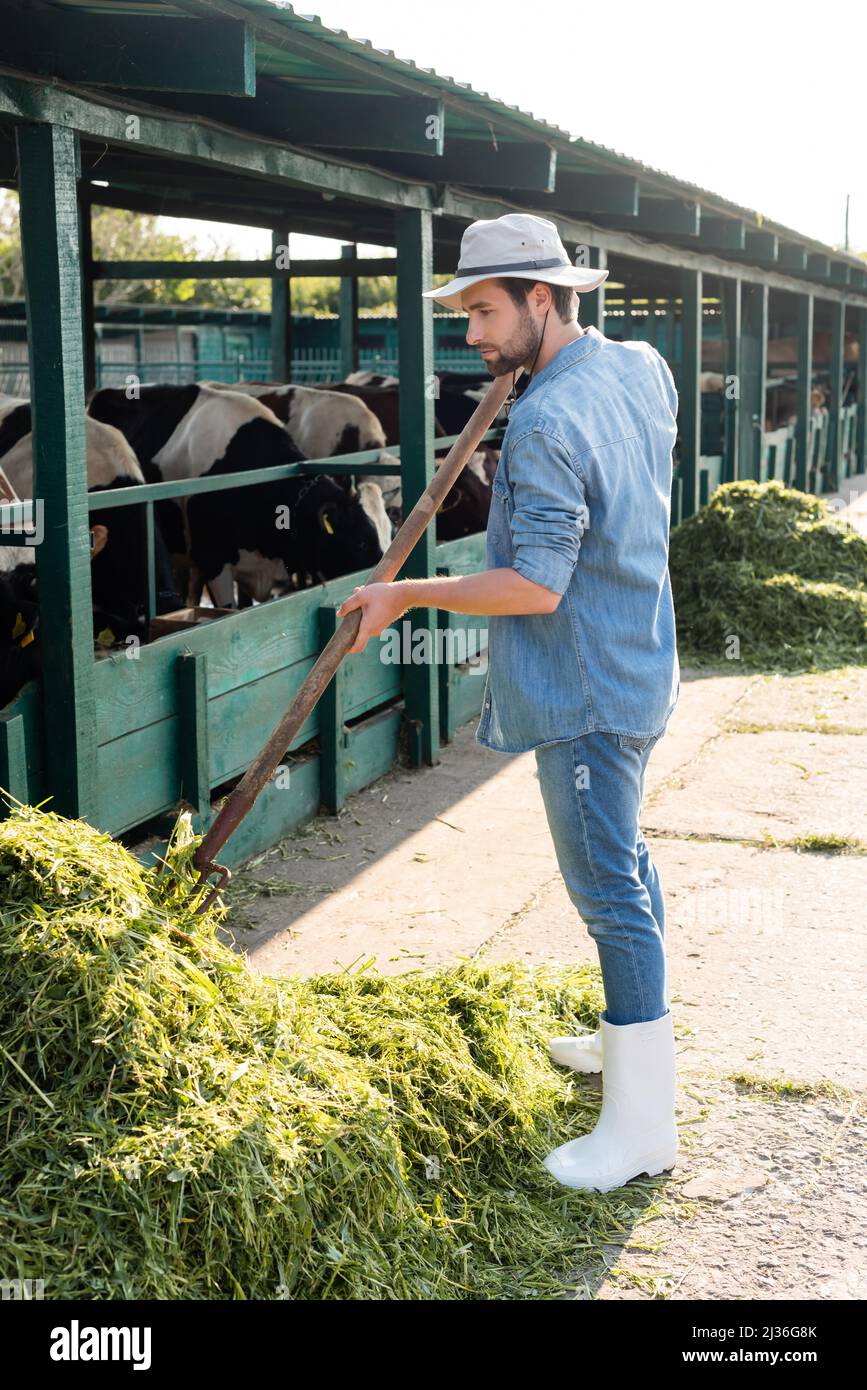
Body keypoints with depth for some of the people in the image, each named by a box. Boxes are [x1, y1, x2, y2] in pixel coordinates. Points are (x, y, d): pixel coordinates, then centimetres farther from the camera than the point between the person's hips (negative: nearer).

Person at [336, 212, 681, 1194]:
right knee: (622, 859, 22)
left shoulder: (545, 423, -24)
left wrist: (408, 595, -18)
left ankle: (642, 1125, 4)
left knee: (609, 889, -4)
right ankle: (634, 1037, 39)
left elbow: (538, 586, -27)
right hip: (639, 663, 10)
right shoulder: (643, 369, 5)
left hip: (587, 690, -10)